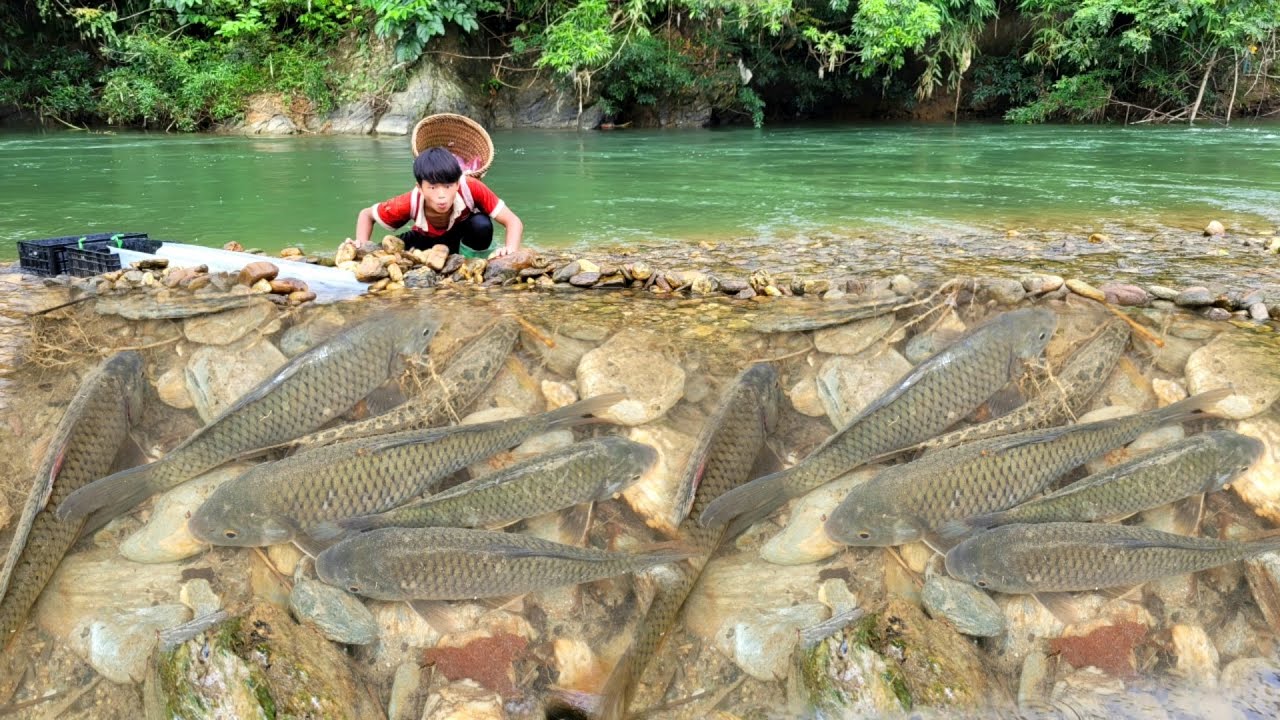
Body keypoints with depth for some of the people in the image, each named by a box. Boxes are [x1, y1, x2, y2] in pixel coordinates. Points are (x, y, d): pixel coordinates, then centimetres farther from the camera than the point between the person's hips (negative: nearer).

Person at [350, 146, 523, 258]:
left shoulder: (470, 188, -39)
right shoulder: (410, 203, -34)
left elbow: (514, 222, -36)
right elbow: (366, 214, -15)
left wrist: (510, 251, -56)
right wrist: (362, 246, -34)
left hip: (465, 235, -2)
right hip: (428, 240, 2)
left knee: (482, 225, -38)